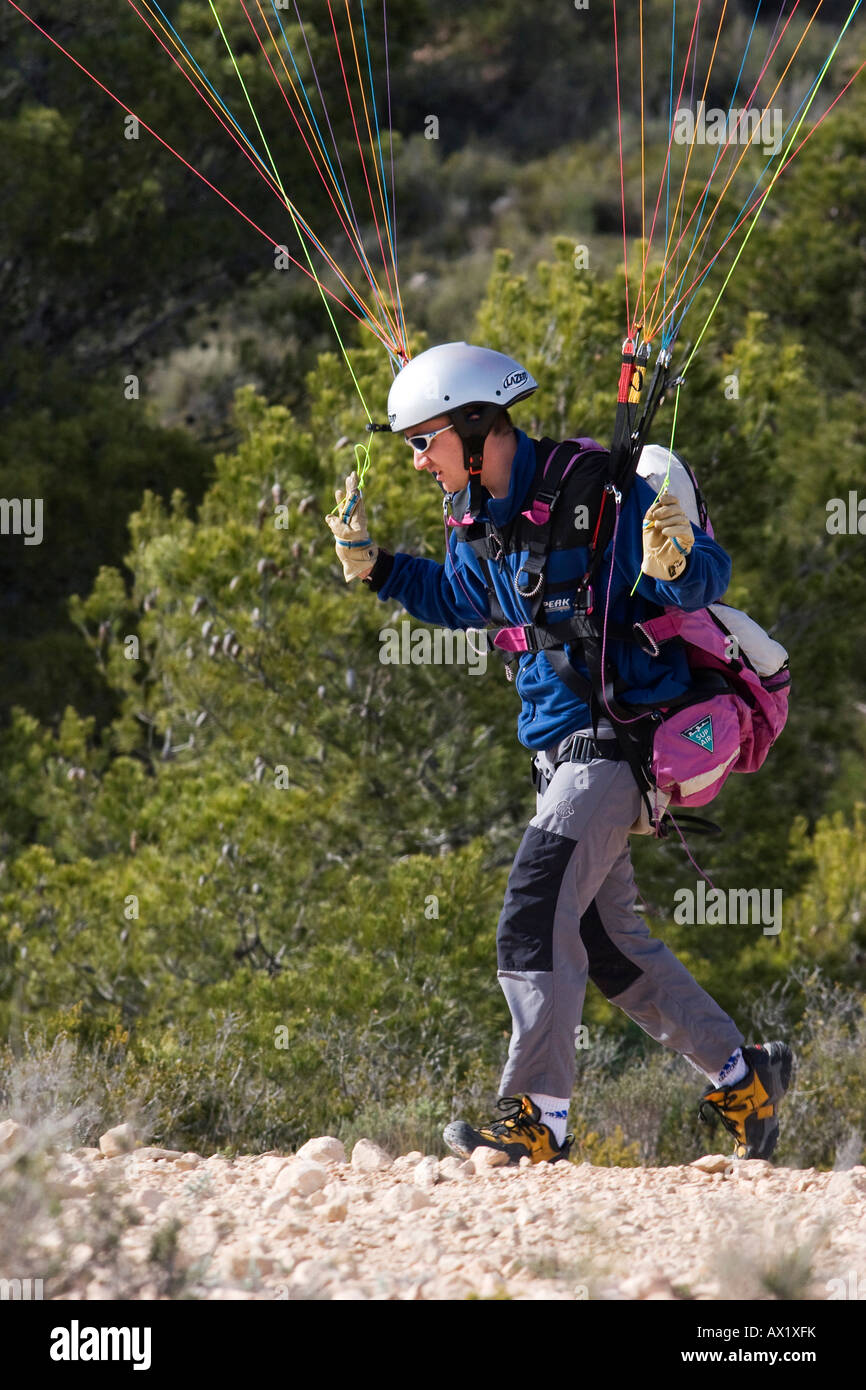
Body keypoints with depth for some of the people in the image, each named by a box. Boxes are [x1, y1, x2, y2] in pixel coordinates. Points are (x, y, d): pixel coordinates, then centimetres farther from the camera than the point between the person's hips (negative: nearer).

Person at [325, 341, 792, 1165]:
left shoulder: (595, 493, -19)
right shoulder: (475, 516, 6)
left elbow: (706, 581, -18)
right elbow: (460, 602, 26)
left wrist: (675, 561, -40)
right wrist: (374, 566, 13)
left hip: (617, 736, -9)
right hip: (562, 747, 9)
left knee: (533, 927, -16)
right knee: (606, 942, 15)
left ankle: (536, 1120, -11)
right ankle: (741, 1080, 27)